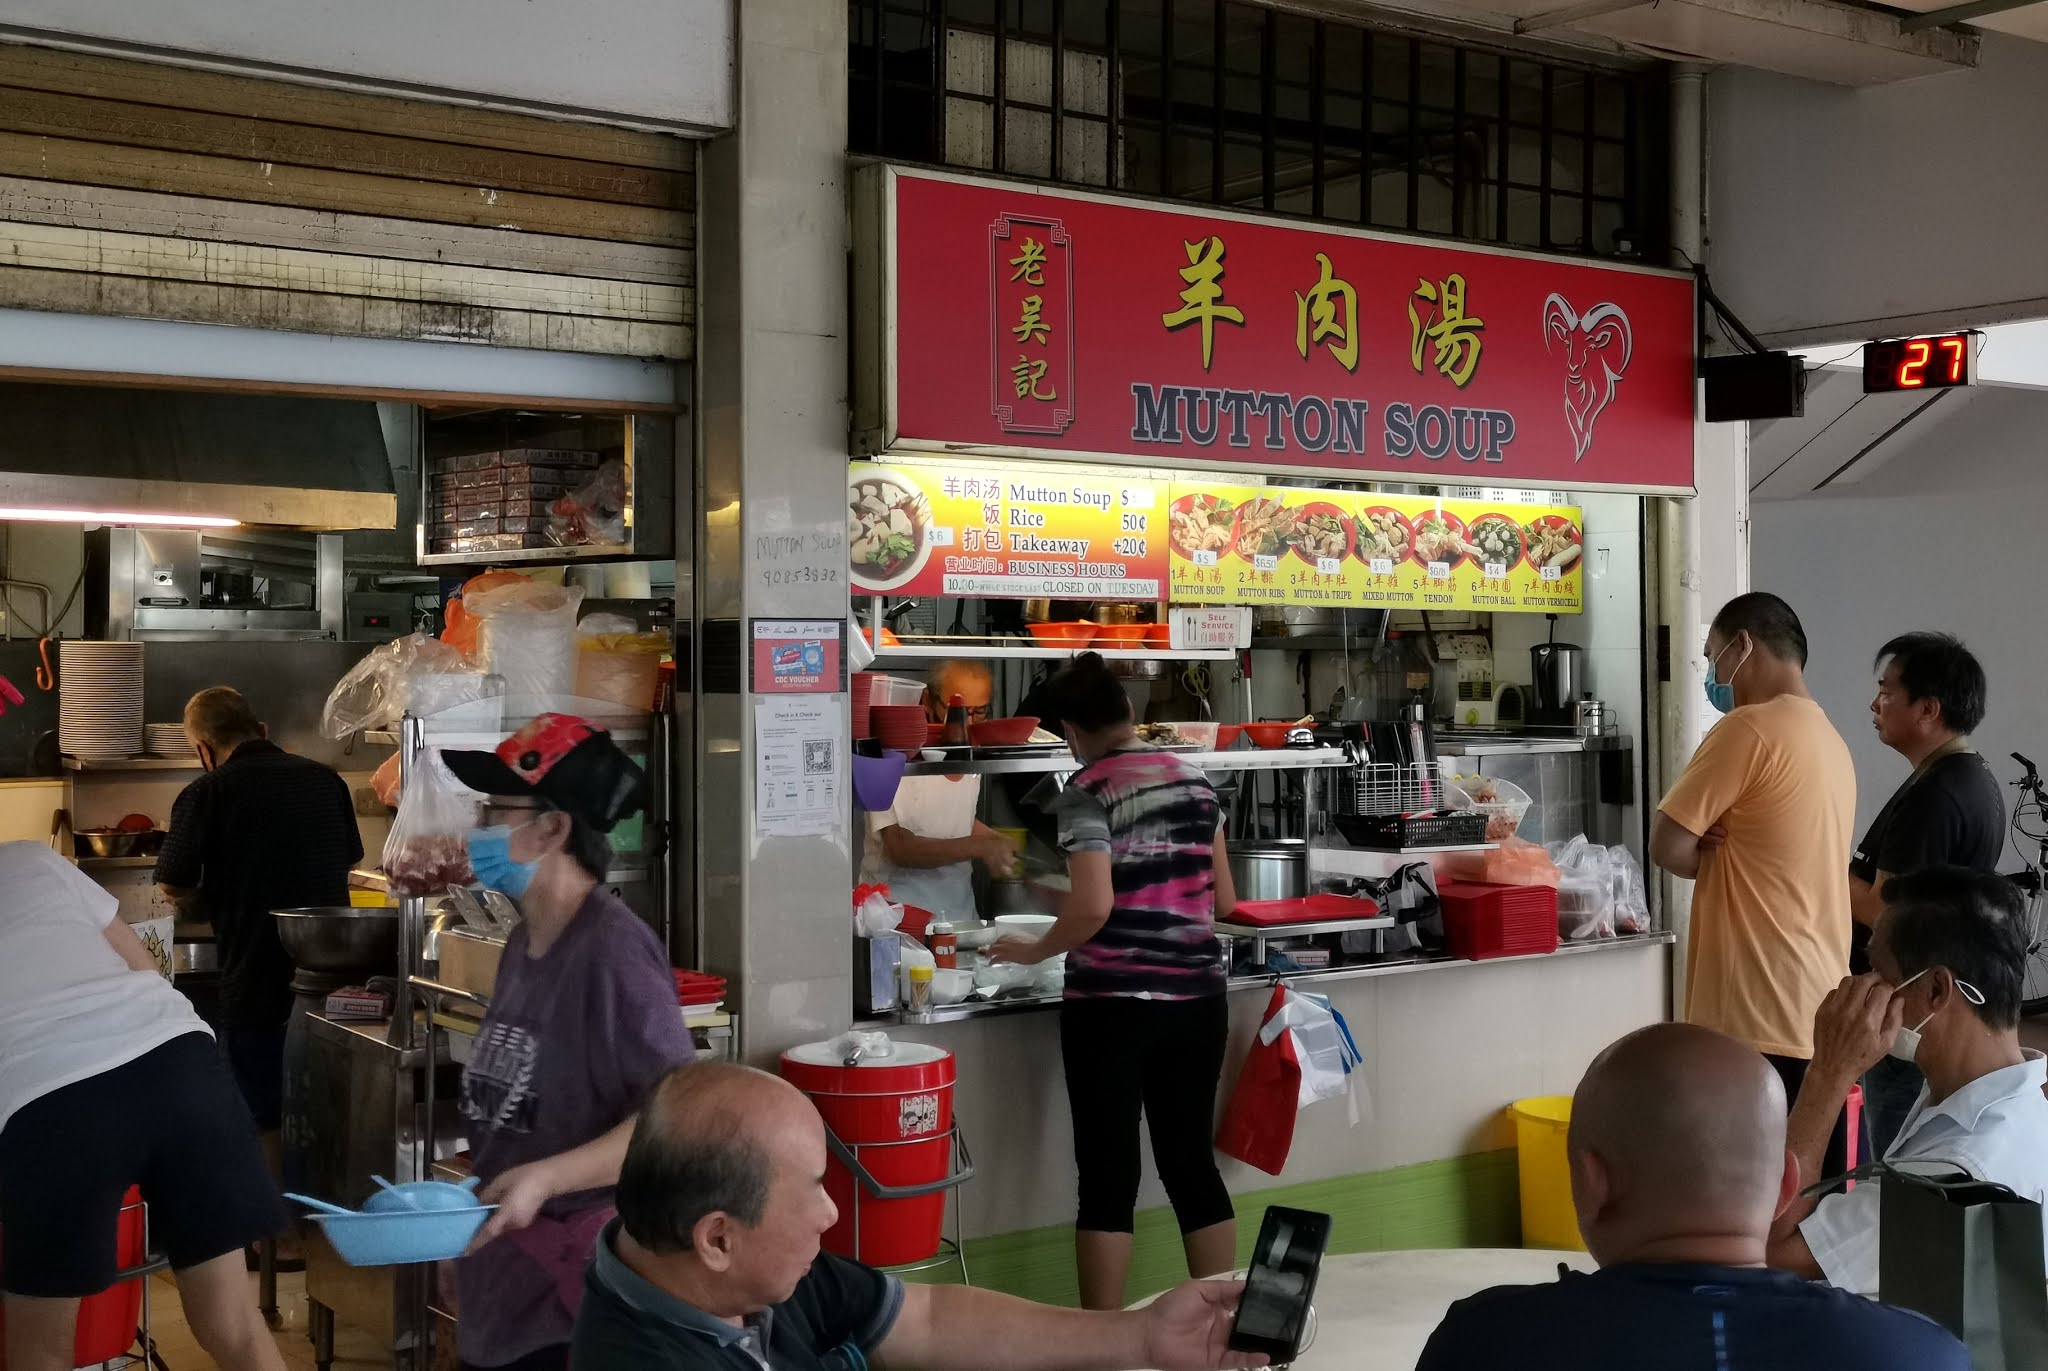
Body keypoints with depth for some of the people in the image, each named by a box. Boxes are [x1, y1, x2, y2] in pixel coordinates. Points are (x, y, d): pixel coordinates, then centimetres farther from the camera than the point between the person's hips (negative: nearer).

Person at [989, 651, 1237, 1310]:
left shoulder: (1089, 791, -10)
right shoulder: (1195, 781, 8)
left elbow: (1092, 910, -20)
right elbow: (1223, 900, 13)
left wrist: (1035, 951, -4)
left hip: (1111, 1003, -5)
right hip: (1196, 998, 6)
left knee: (1109, 1176, 2)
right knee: (1192, 1163, 13)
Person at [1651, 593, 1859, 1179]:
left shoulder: (1750, 728, -11)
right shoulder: (1832, 741, 17)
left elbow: (1668, 847, -10)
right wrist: (1721, 853, 1)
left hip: (1758, 1018, -9)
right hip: (1820, 1012, 9)